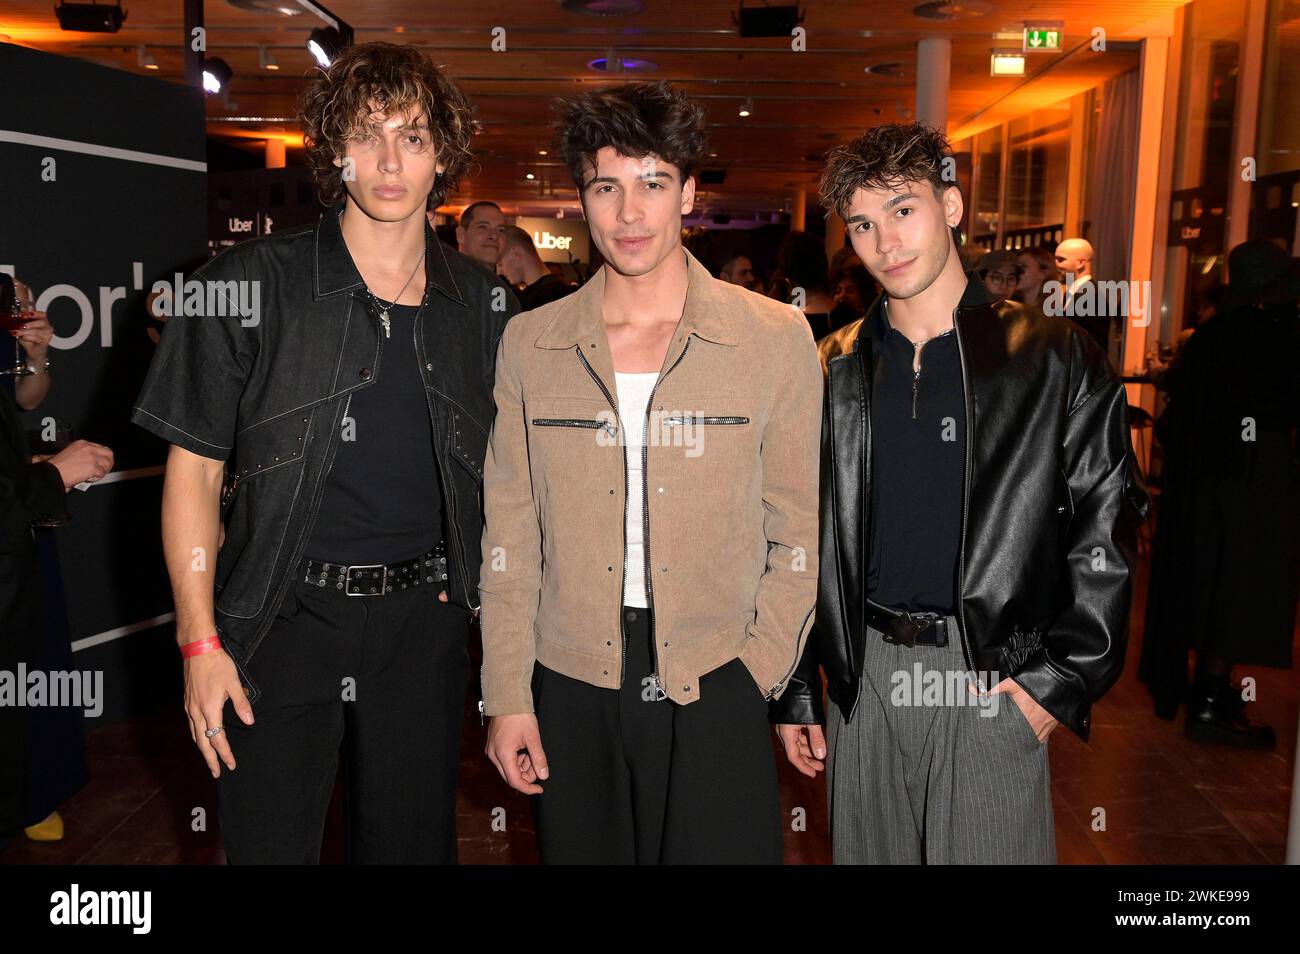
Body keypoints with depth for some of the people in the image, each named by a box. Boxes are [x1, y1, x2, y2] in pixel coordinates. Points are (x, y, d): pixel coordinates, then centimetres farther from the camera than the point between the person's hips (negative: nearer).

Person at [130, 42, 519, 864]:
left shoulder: (484, 306, 3)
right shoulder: (249, 286, -6)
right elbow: (195, 468, -3)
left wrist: (495, 612, 5)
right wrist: (200, 640, -7)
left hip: (423, 622, 3)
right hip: (282, 621, -2)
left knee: (414, 842, 16)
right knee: (268, 843, 10)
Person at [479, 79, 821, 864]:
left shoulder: (777, 339, -2)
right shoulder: (530, 344, 3)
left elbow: (799, 533, 1)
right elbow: (509, 535, 3)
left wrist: (761, 668, -5)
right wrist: (507, 696, 2)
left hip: (717, 687, -1)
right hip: (572, 686, 2)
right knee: (583, 846, 12)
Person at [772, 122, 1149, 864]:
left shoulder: (1055, 359, -2)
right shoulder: (836, 371, 5)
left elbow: (1106, 530, -3)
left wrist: (1064, 679, -10)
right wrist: (795, 692, 5)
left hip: (996, 681, -2)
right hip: (864, 672, 3)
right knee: (868, 850, 16)